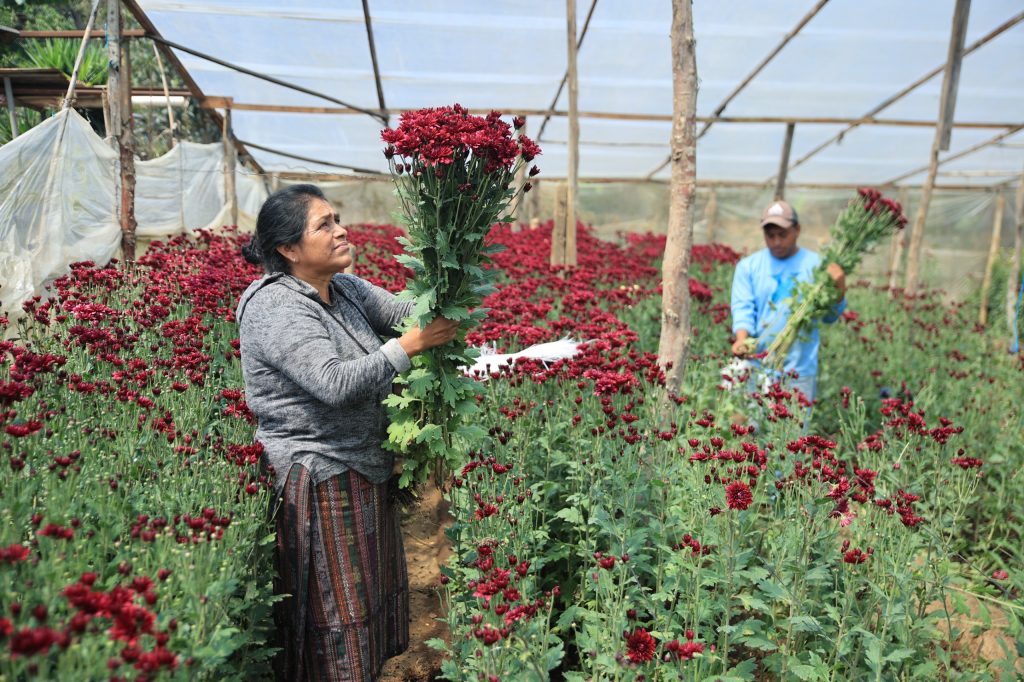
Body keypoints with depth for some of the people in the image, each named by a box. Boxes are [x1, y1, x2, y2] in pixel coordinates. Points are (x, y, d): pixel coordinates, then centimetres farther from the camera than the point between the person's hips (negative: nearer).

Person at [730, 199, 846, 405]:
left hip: (800, 370, 0)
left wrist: (839, 287, -14)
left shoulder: (816, 265, 3)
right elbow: (743, 308, -3)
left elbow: (829, 316, 4)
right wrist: (742, 339, -21)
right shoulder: (748, 266, 4)